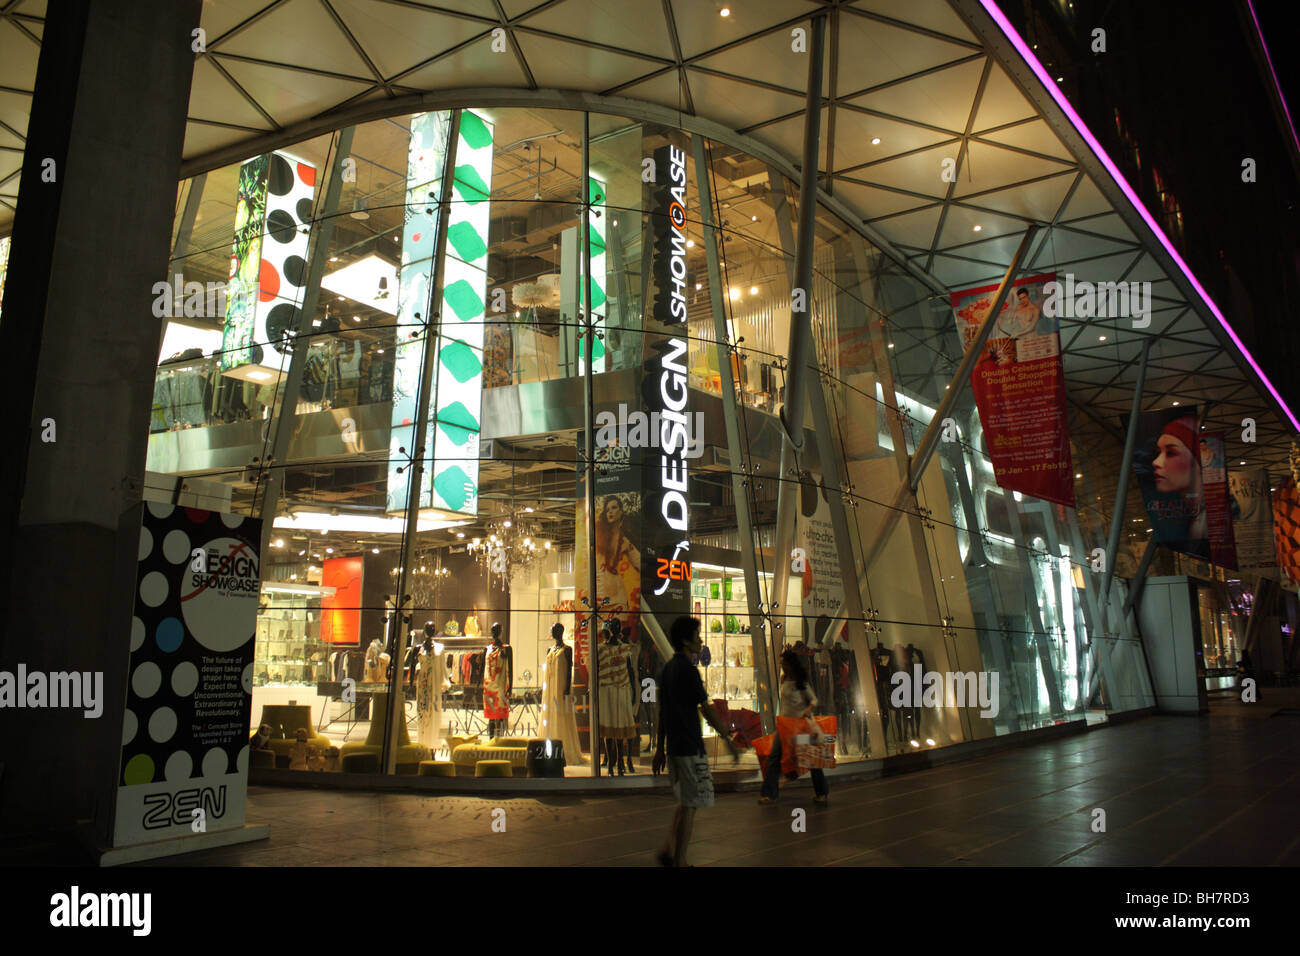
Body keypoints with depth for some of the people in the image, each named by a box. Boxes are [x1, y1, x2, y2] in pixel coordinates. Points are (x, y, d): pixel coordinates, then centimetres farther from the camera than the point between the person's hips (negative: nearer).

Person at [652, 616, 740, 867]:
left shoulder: (668, 668, 11)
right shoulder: (688, 670, -15)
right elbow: (707, 710, -14)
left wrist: (660, 749, 19)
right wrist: (728, 740, -5)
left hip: (674, 746, 9)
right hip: (690, 747, -9)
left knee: (685, 802, 18)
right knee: (690, 805, 0)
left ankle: (669, 851, 15)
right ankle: (679, 860, 5)